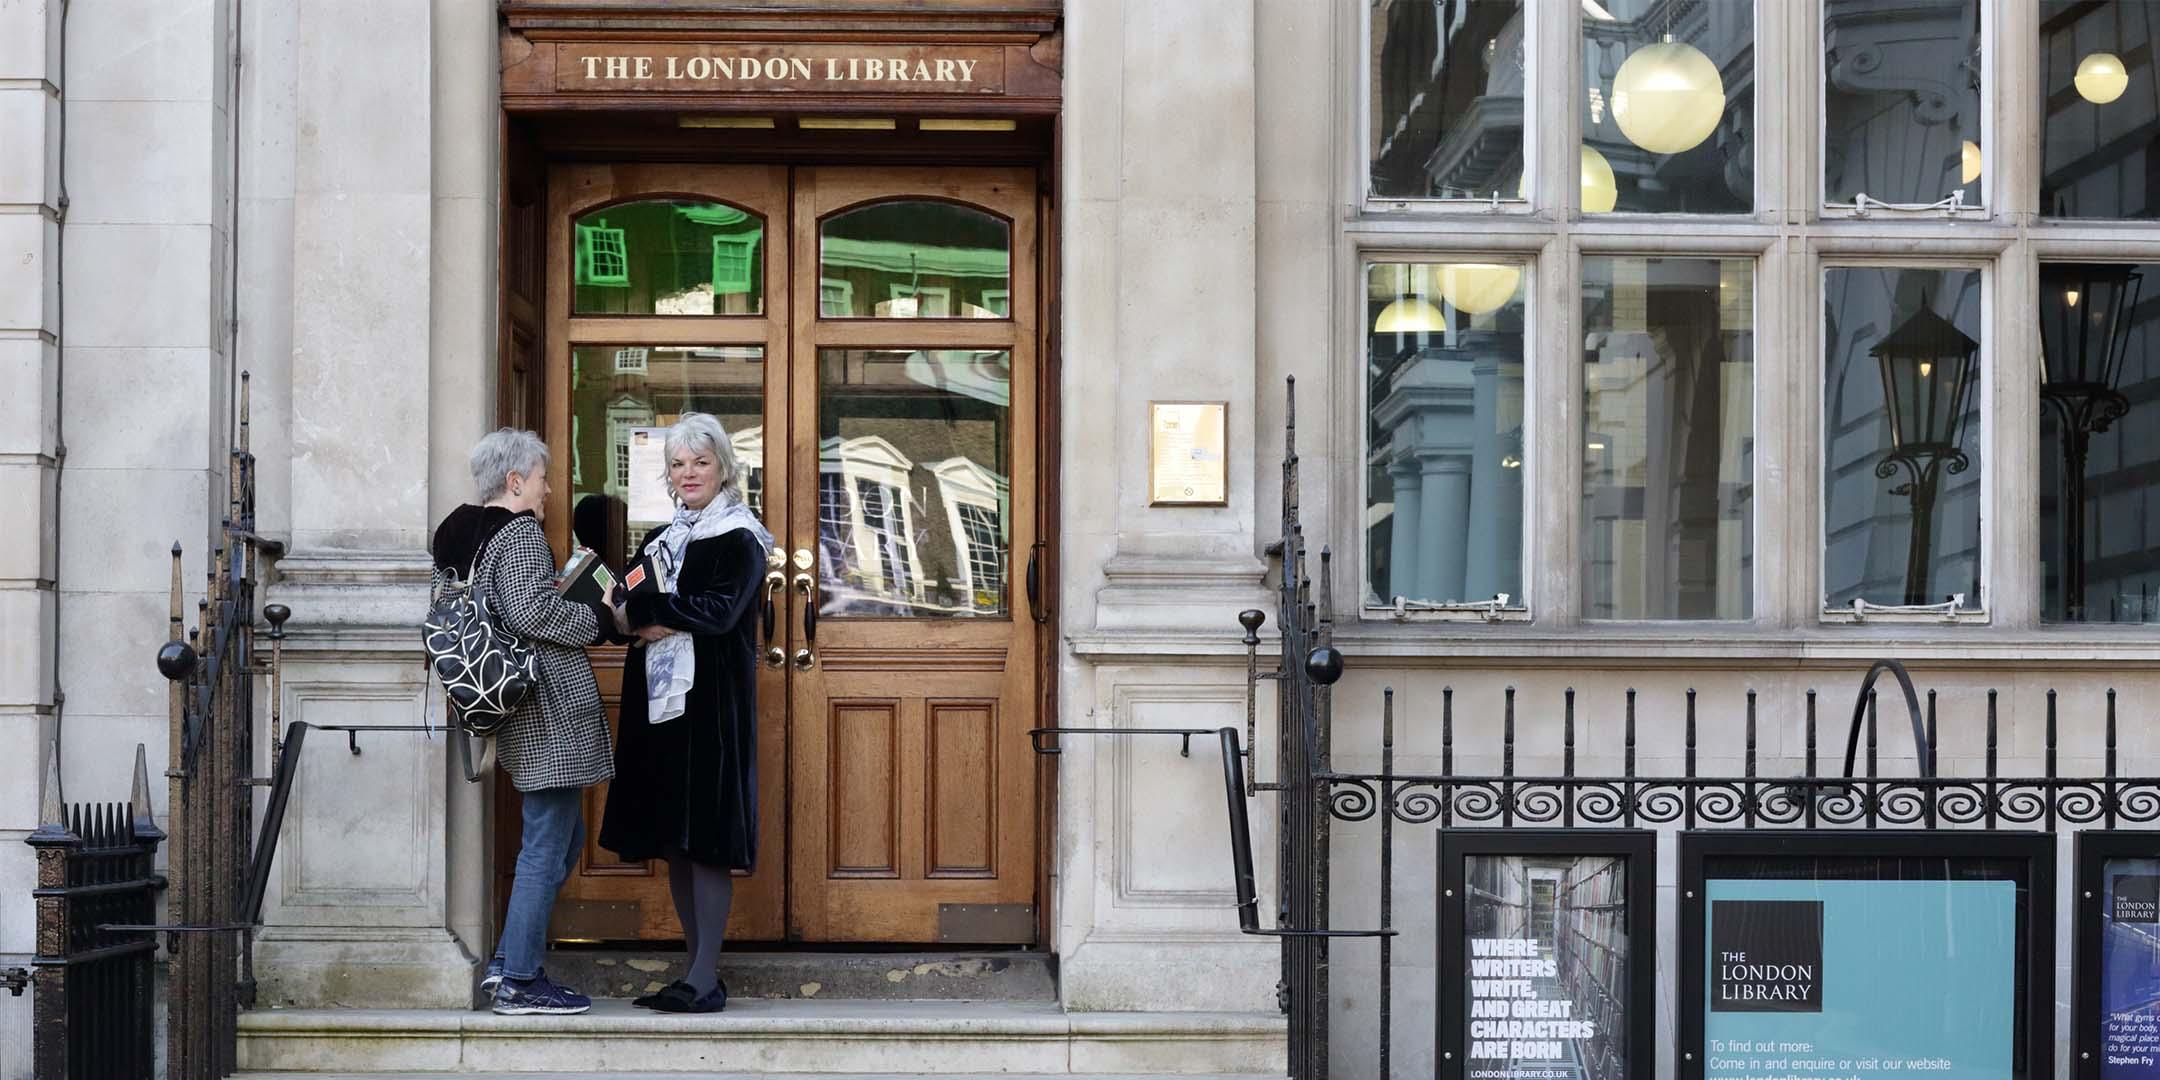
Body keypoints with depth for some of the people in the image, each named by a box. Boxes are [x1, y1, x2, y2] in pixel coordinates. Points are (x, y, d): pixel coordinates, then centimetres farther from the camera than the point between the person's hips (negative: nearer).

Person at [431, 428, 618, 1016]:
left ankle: (506, 961, 19)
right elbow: (533, 613, -22)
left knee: (564, 835, 18)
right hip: (548, 708, -10)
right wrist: (601, 619, -10)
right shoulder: (520, 533, -12)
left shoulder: (461, 532, 16)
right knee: (547, 845, -5)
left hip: (519, 708, 10)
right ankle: (519, 982, -1)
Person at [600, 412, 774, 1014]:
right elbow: (632, 612, 13)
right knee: (672, 843, 7)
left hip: (711, 703, -8)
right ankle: (698, 974, 13)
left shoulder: (739, 539, -3)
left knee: (705, 842, -9)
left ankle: (705, 980, -6)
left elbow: (720, 610, -18)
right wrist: (655, 622, -10)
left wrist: (642, 611, -15)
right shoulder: (662, 540, 19)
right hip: (659, 701, 8)